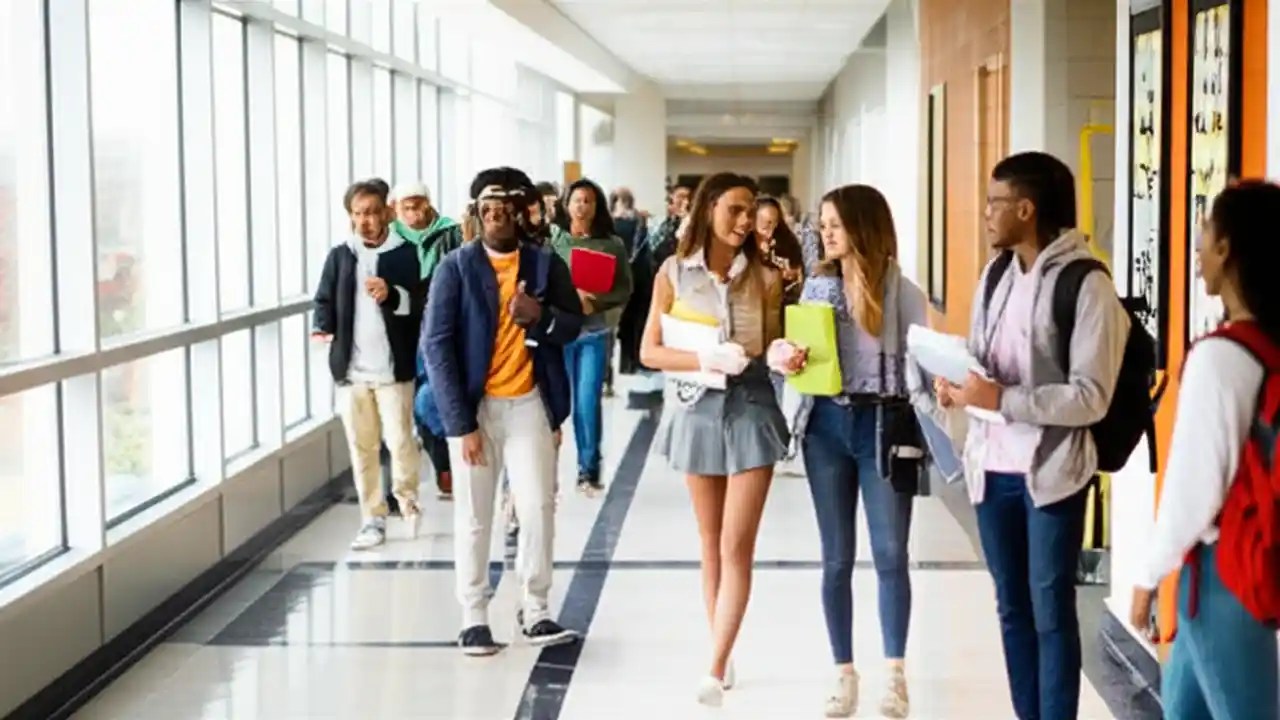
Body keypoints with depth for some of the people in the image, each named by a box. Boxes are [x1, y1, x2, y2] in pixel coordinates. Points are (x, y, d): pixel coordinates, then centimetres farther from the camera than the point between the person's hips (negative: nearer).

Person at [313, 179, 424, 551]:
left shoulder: (405, 254, -2)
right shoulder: (339, 256, 8)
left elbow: (420, 305, -8)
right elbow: (325, 301, 9)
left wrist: (391, 295, -27)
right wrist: (324, 328, -12)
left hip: (393, 367, -3)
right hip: (351, 369, 3)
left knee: (400, 440, -3)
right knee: (361, 447, 7)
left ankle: (407, 500, 24)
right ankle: (373, 520, 16)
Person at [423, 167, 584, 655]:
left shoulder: (546, 264, 3)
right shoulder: (456, 268, -5)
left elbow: (572, 327, 7)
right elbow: (438, 346, -8)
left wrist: (539, 316, -17)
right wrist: (461, 421, -13)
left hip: (528, 403, 2)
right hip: (473, 406, -1)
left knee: (538, 507, -1)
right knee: (473, 517, 5)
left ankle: (535, 610, 13)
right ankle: (474, 618, 15)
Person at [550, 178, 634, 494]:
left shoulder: (612, 244, 2)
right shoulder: (552, 240, 0)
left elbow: (625, 289, 1)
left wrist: (595, 303, -14)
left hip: (596, 331, 0)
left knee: (588, 401, -1)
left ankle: (589, 469, 9)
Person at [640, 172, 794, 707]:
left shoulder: (765, 278, -1)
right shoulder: (674, 272, -2)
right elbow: (650, 351, -4)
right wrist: (707, 359, -18)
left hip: (751, 408, -1)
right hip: (697, 408, 1)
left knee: (737, 547, -7)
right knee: (711, 543, 11)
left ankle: (715, 670, -6)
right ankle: (722, 655, 23)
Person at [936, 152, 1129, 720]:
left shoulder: (1087, 286, -13)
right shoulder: (997, 273, 9)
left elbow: (1091, 398, -17)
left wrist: (1001, 399, -23)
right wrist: (959, 386, -3)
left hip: (1051, 472, -7)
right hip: (993, 468, 7)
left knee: (1051, 613, 1)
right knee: (1012, 608, 14)